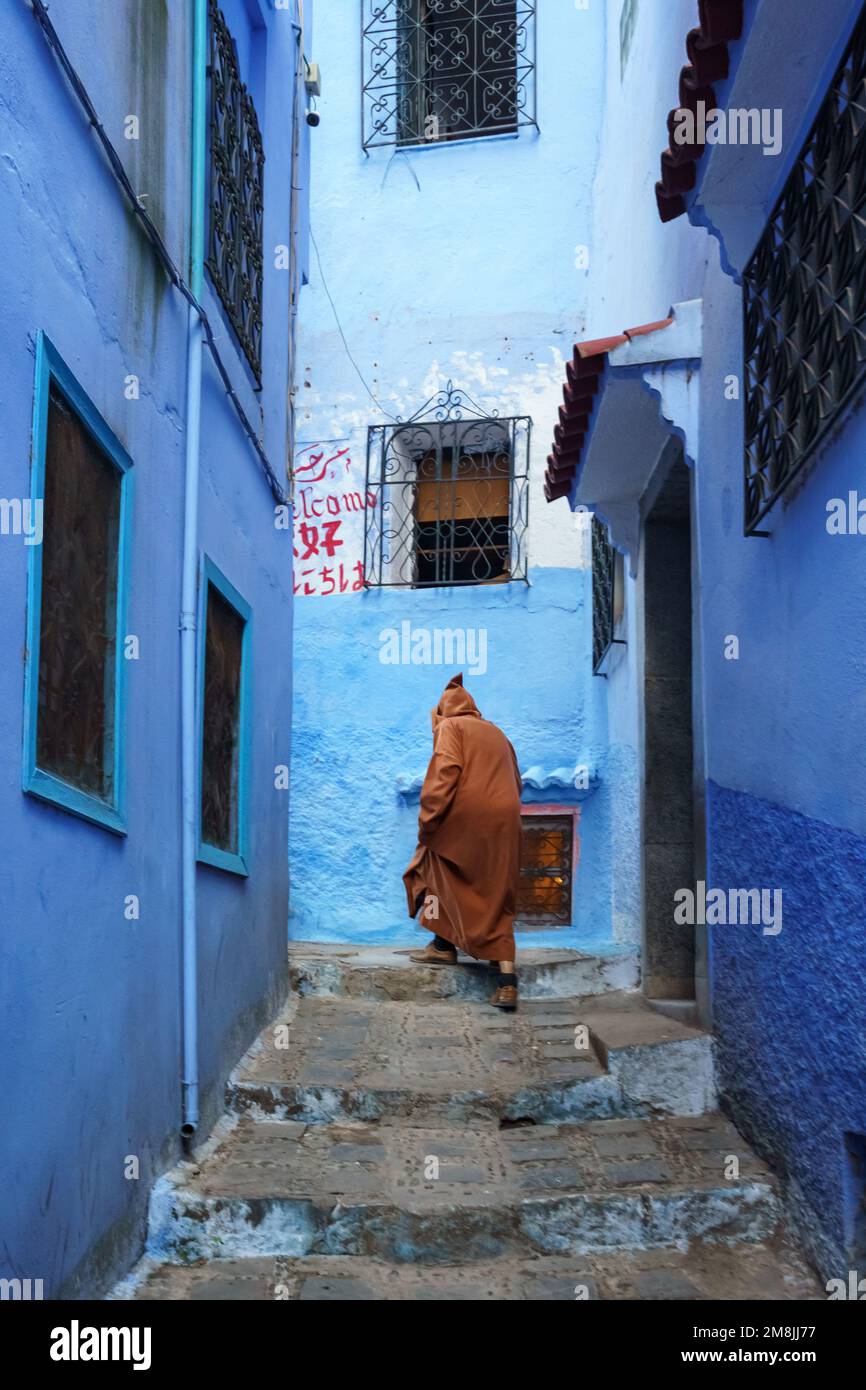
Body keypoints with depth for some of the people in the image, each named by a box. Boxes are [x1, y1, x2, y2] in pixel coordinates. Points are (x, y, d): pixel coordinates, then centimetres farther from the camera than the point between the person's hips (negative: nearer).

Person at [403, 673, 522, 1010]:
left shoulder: (450, 726, 5)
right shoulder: (496, 733, 25)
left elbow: (444, 771, -11)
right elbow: (515, 782, 23)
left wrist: (428, 819, -11)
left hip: (466, 817, -6)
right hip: (505, 822, 6)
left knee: (435, 866, 19)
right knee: (497, 899, 7)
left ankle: (444, 944, 13)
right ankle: (507, 982, -3)